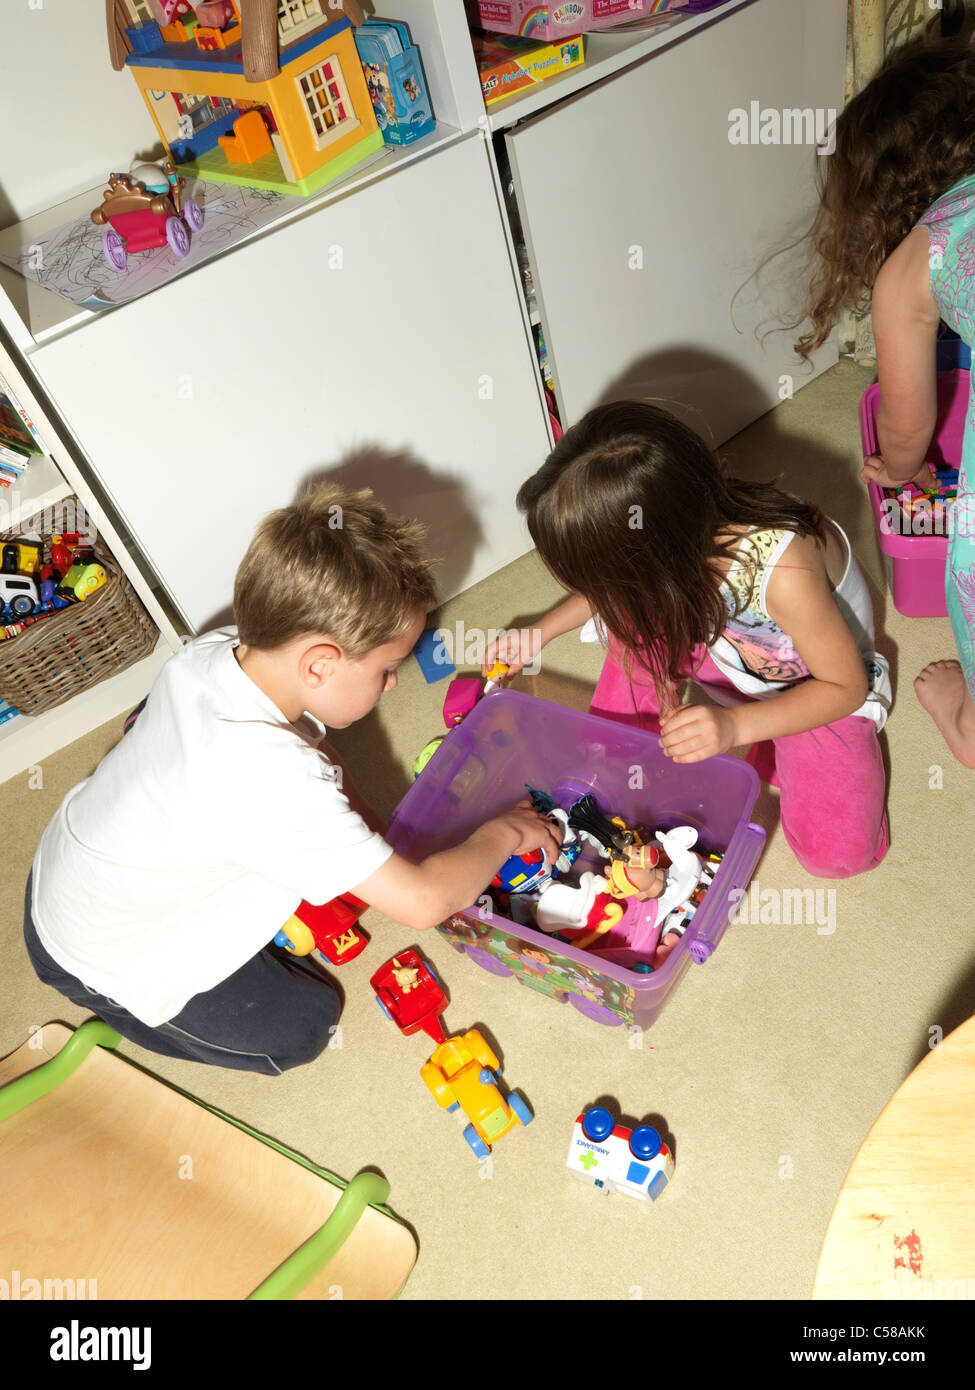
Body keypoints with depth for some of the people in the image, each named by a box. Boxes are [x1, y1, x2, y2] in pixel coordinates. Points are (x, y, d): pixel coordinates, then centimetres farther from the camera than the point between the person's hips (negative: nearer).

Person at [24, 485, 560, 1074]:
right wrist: (505, 832, -18)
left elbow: (307, 741, 2)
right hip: (100, 957, -7)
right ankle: (113, 1004, 13)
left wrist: (365, 821, -5)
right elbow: (423, 903, -35)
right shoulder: (273, 784, -43)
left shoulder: (214, 651, -19)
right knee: (300, 1027, 4)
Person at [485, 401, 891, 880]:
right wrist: (542, 631, -2)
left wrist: (735, 725, -40)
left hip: (815, 690, -4)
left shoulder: (784, 572, -42)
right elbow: (610, 588, 2)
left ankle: (773, 741, 8)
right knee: (638, 609, -23)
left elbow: (846, 686, -27)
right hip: (726, 641, 4)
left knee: (839, 852, -18)